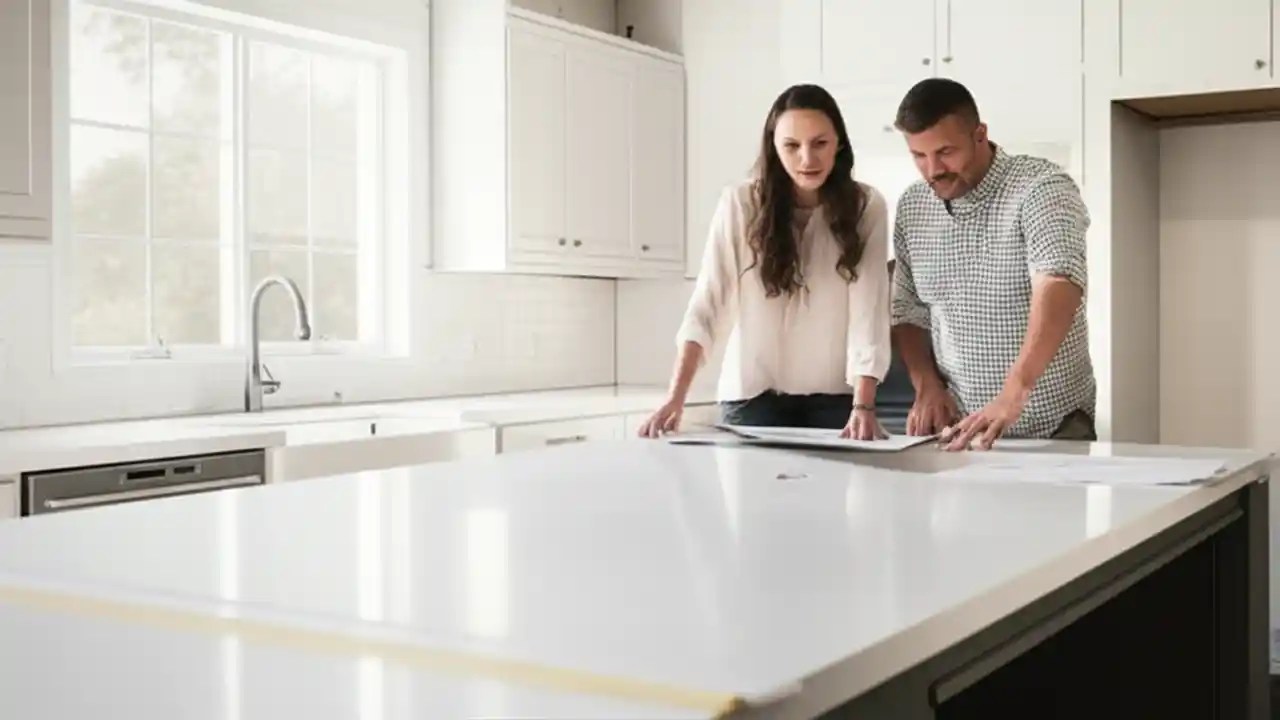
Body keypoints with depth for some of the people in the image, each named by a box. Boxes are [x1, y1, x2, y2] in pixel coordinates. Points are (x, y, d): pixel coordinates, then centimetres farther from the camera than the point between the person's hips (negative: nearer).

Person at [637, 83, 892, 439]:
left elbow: (869, 311, -13)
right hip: (753, 394, -1)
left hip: (833, 397, 1)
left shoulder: (866, 207, -6)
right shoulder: (740, 202, -9)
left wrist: (863, 406, -24)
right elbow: (707, 306, -12)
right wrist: (675, 399, -22)